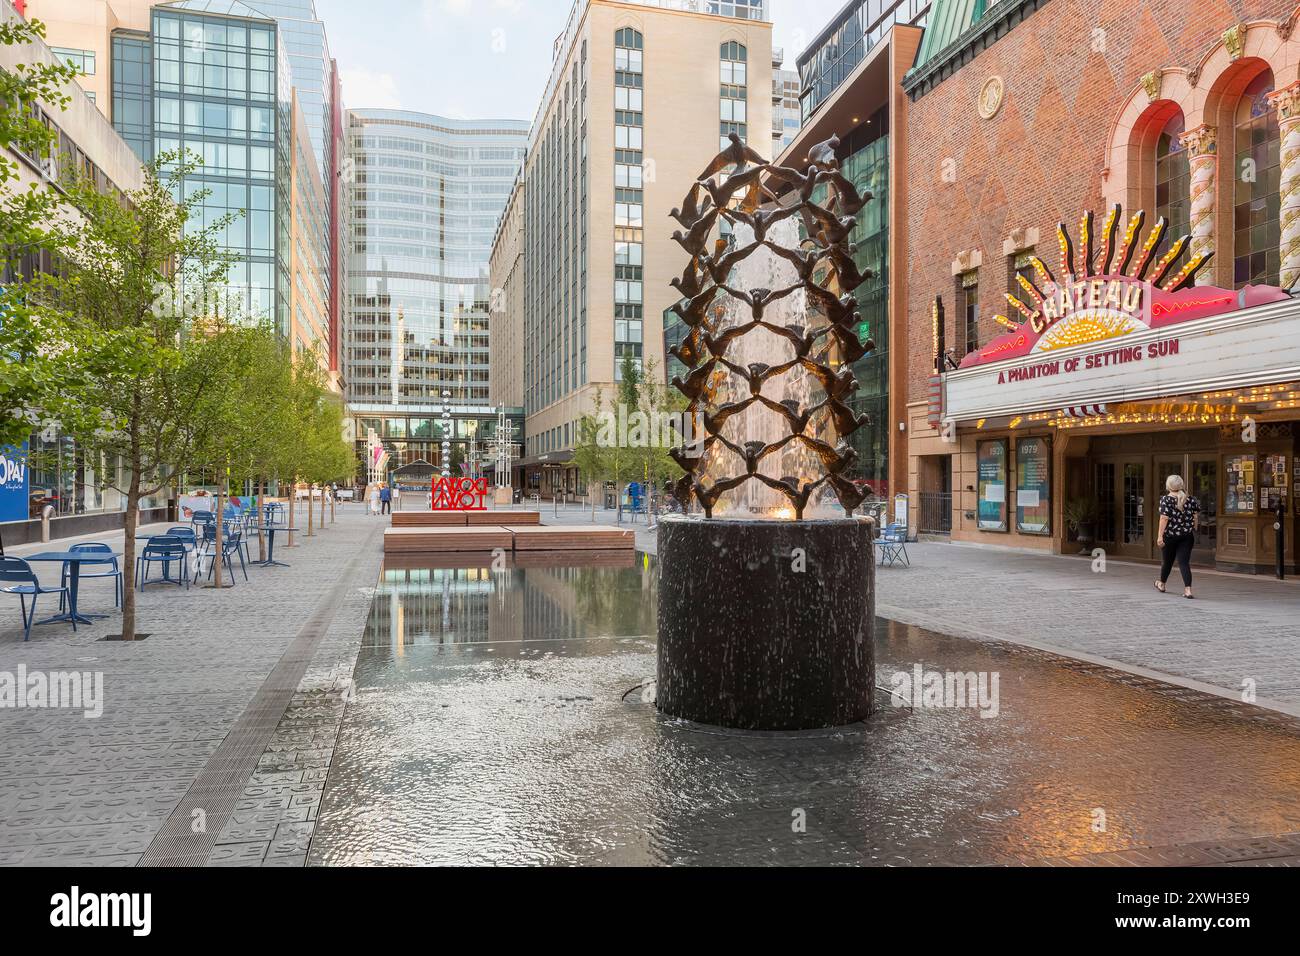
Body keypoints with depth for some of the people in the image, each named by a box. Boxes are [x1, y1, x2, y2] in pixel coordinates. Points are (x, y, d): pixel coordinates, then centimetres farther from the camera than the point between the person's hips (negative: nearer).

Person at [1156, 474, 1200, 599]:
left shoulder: (1166, 500, -11)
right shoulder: (1191, 500, 2)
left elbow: (1164, 518, -17)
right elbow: (1196, 517, 5)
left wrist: (1160, 536, -17)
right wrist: (1193, 530, 18)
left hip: (1170, 535, -2)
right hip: (1187, 535, 2)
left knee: (1168, 561, 15)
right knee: (1184, 562, 0)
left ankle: (1162, 584, 36)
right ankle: (1188, 589, -14)